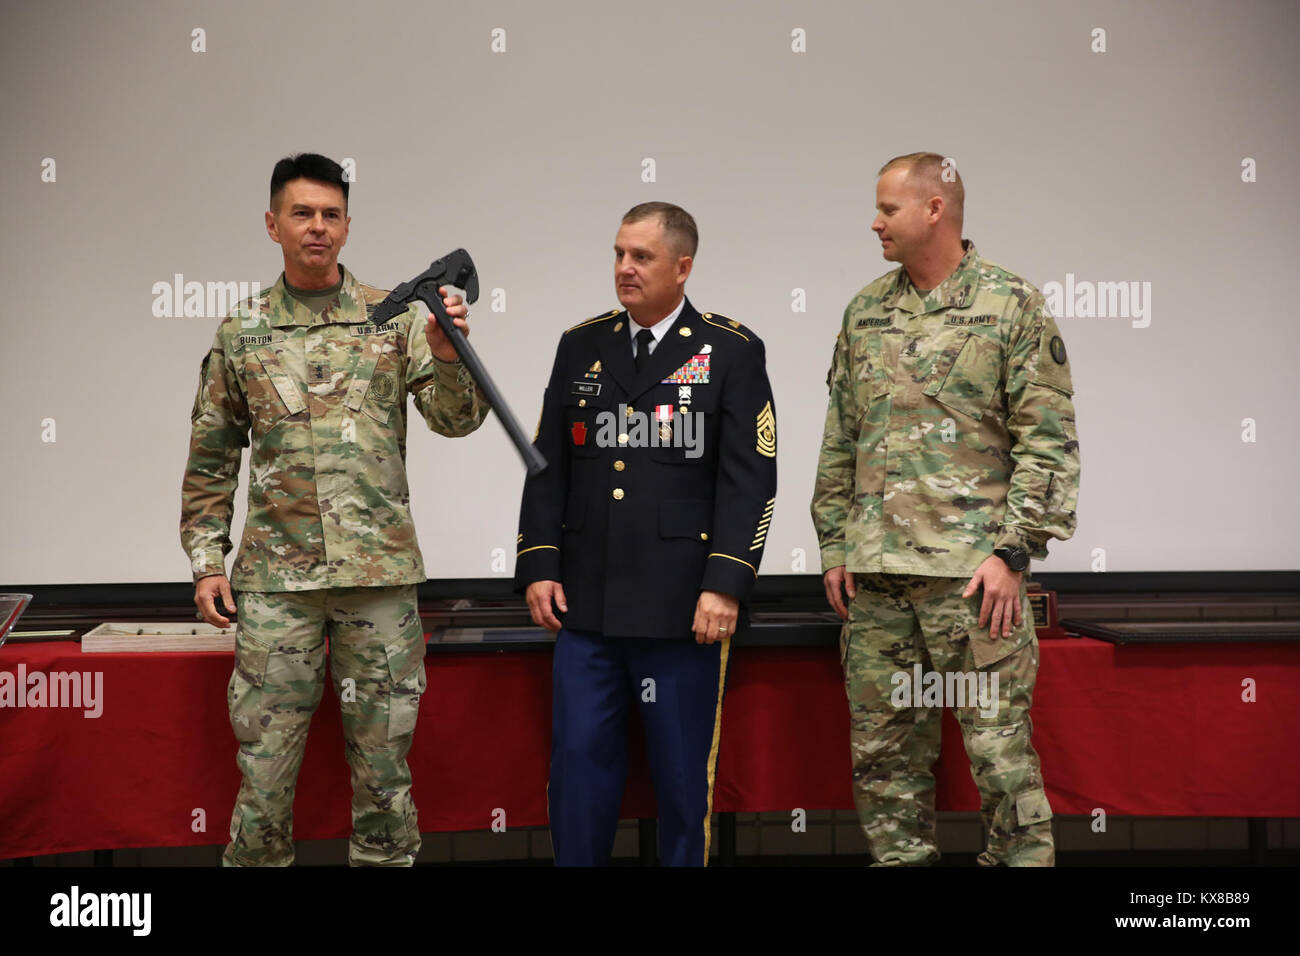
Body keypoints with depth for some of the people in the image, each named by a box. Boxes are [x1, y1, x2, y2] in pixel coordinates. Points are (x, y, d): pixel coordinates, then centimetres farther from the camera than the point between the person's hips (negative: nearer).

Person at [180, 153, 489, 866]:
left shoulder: (394, 318, 5)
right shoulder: (241, 333, 7)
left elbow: (456, 419, -2)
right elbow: (211, 462, 11)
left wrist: (446, 351, -20)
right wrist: (206, 561, 4)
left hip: (381, 568, 0)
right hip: (277, 575, 0)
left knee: (383, 757, 7)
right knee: (265, 759, 3)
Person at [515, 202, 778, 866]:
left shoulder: (731, 352, 0)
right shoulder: (581, 347, 11)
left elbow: (750, 480, -6)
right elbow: (548, 467, 12)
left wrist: (725, 585, -13)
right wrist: (539, 566, 3)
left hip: (684, 610, -3)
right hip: (586, 605, 3)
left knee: (684, 773, 5)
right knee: (578, 760, 4)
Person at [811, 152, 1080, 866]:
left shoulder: (1014, 306, 0)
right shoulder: (865, 312, 14)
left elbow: (1047, 440, -4)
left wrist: (1012, 551, -11)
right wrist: (835, 546, 12)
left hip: (971, 565, -5)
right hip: (874, 568, 5)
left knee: (997, 741, -4)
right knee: (881, 741, 9)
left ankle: (1022, 858, 8)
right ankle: (899, 858, 21)